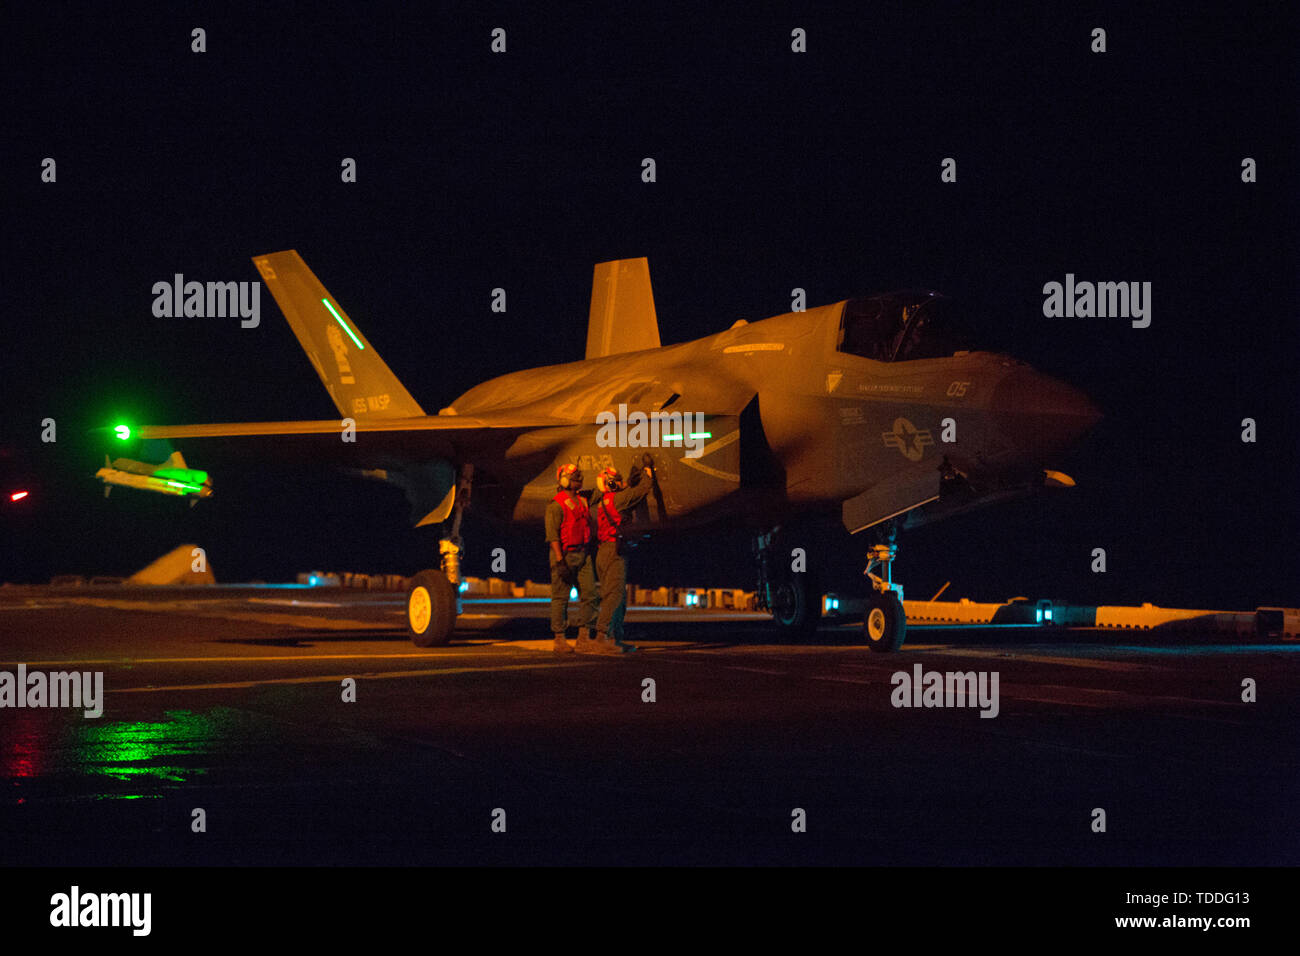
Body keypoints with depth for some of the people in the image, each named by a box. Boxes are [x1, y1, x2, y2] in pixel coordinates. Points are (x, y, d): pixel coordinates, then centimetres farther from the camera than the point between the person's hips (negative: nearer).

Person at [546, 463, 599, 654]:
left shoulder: (582, 501, 15)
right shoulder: (557, 505, -10)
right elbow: (552, 535, -15)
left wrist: (591, 553, 18)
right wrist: (560, 561, -20)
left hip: (583, 554, 7)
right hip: (565, 554, -7)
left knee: (589, 595, 2)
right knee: (561, 598, -1)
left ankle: (584, 638, 6)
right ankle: (559, 640, 3)